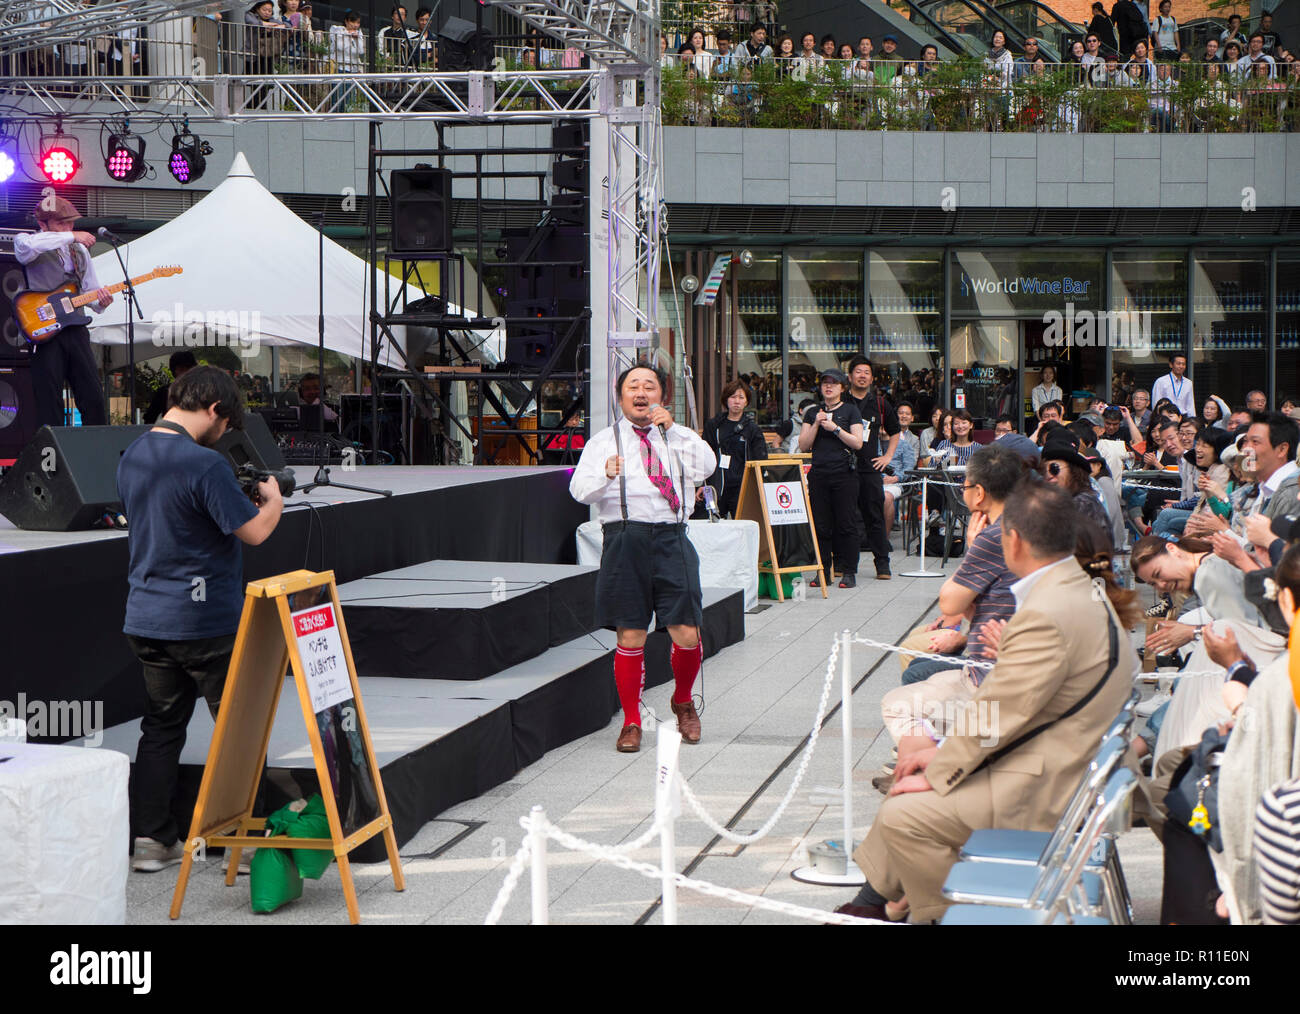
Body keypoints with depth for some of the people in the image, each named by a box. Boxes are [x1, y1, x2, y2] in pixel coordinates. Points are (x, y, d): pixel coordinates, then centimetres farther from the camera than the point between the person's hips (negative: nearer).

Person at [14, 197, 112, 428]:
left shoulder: (80, 250, 19)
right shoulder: (25, 242, 1)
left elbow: (92, 291, 22)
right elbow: (26, 246, -26)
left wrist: (101, 301, -3)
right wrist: (71, 236, -22)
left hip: (75, 328, 5)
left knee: (94, 400, 2)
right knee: (49, 405, -6)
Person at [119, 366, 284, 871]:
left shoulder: (132, 457, 7)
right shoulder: (204, 464, -19)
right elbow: (255, 530, -17)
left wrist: (236, 497, 19)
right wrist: (273, 497, 4)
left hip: (145, 617, 7)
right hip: (205, 620, -7)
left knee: (161, 725, 14)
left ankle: (151, 838, 14)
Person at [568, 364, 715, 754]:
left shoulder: (680, 438, 18)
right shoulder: (604, 441, 12)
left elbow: (705, 467, -2)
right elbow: (579, 489, -2)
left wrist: (671, 428, -8)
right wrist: (606, 473, -23)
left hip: (671, 538, 1)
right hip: (626, 538, -1)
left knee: (686, 634, -4)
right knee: (630, 637, -2)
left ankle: (683, 701, 24)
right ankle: (631, 722, 12)